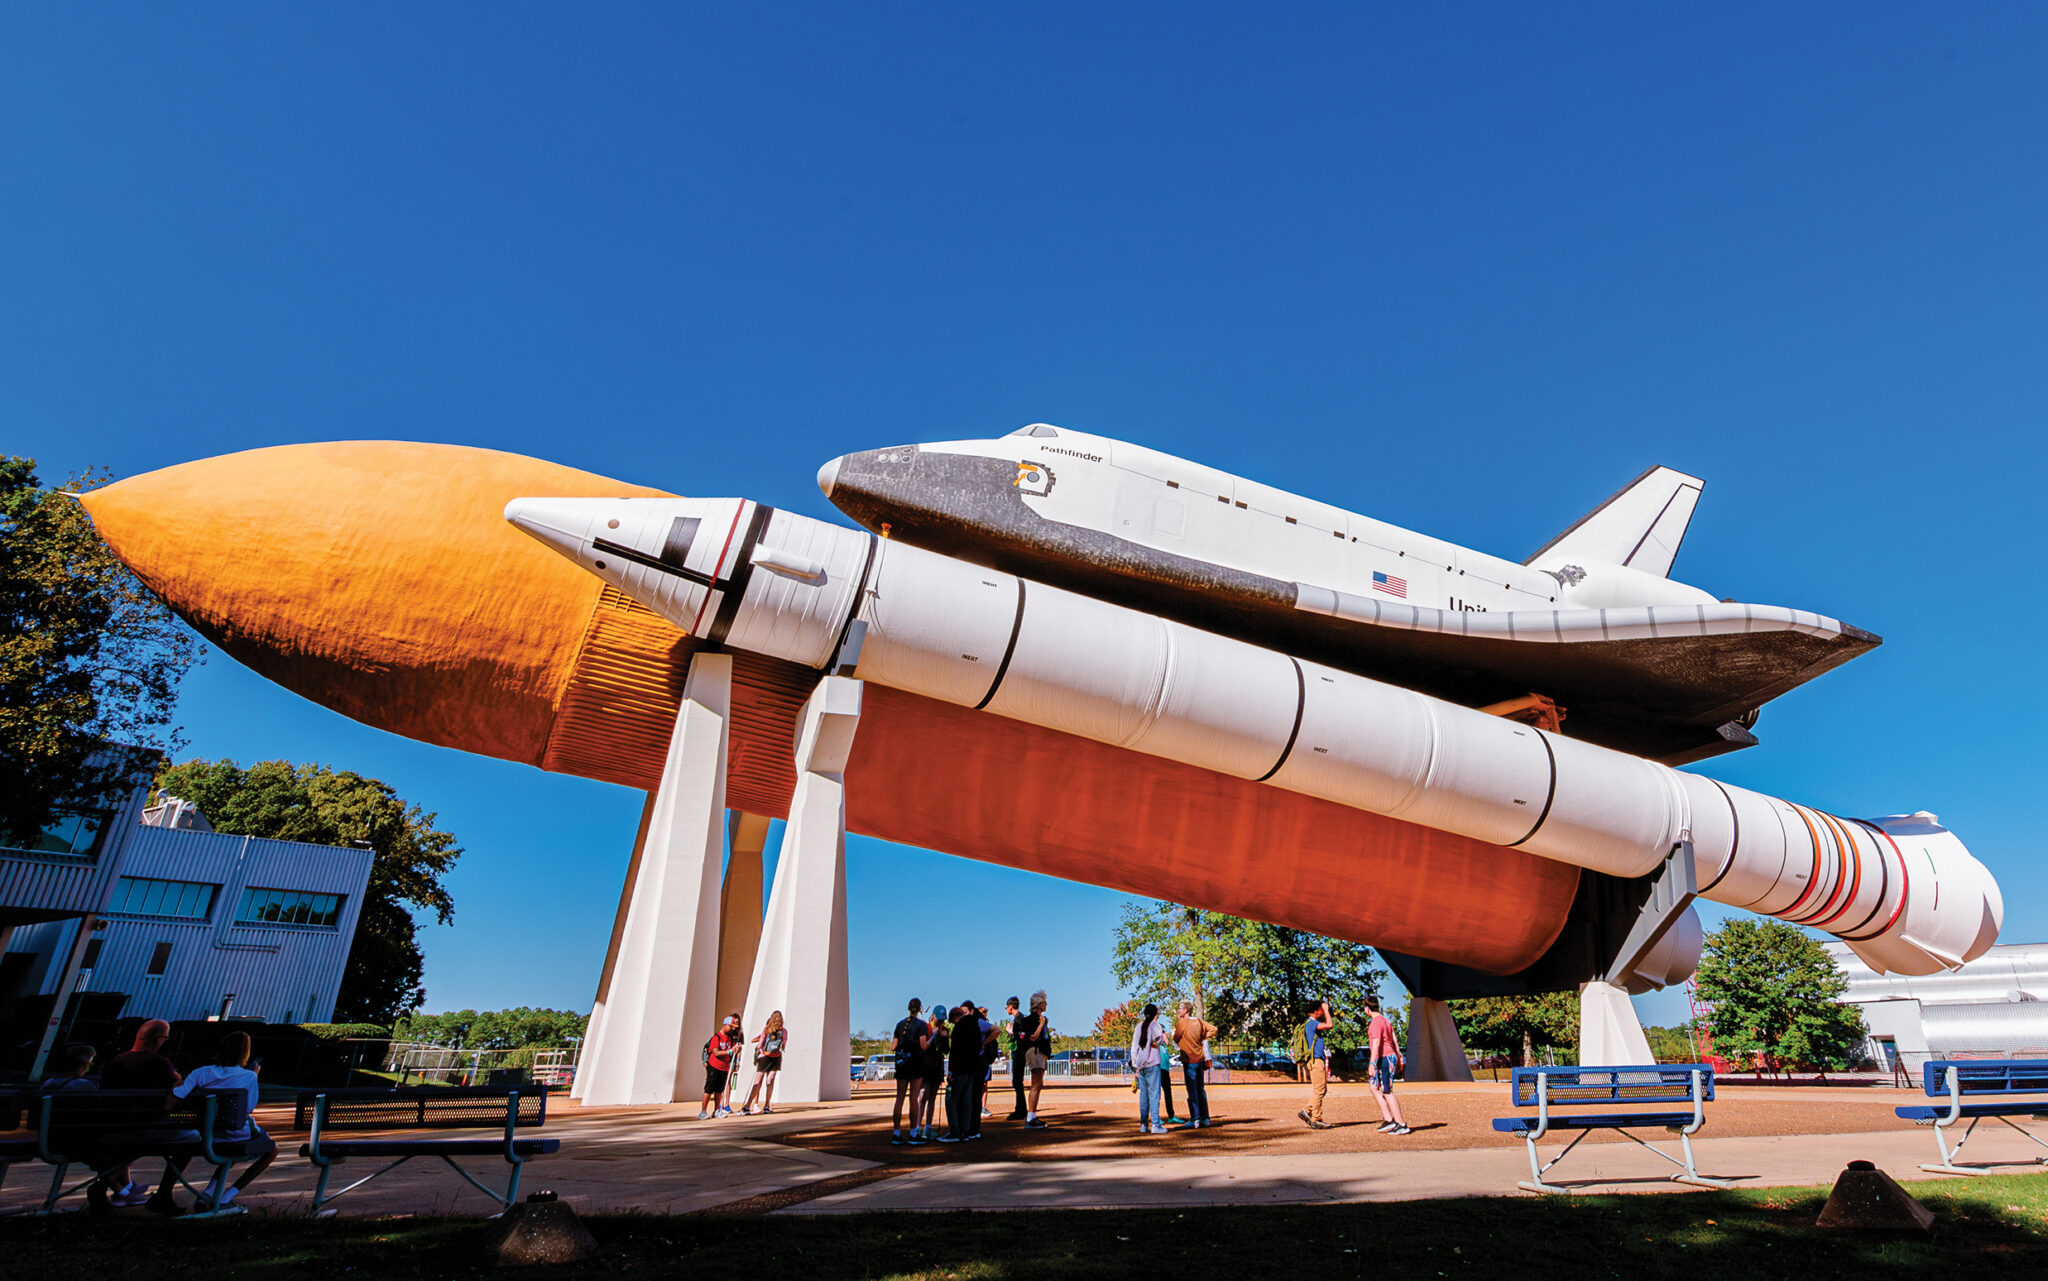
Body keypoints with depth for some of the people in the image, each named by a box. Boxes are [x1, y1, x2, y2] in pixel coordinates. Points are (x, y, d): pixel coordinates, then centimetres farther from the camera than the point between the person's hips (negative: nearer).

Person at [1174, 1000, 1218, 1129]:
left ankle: (1195, 1119, -4)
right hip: (1200, 1058, 6)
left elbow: (1176, 1039, -5)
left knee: (1192, 1090, -3)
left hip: (1189, 1060, -6)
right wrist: (1202, 1038, 13)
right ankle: (1205, 1118, 15)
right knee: (1201, 1089, 13)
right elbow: (1213, 1029, 10)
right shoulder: (1198, 1021, 7)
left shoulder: (1181, 1022, -11)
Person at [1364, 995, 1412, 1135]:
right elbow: (1394, 1041, 18)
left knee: (1387, 1092, -4)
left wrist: (1372, 1063, -25)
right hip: (1391, 1056, 10)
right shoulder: (1385, 1020, 15)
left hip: (1384, 1058, -10)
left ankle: (1402, 1125, -1)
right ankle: (1387, 1119, 10)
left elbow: (1376, 1043, -23)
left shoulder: (1376, 1022, -15)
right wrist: (1399, 1059, 23)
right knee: (1374, 1087, 13)